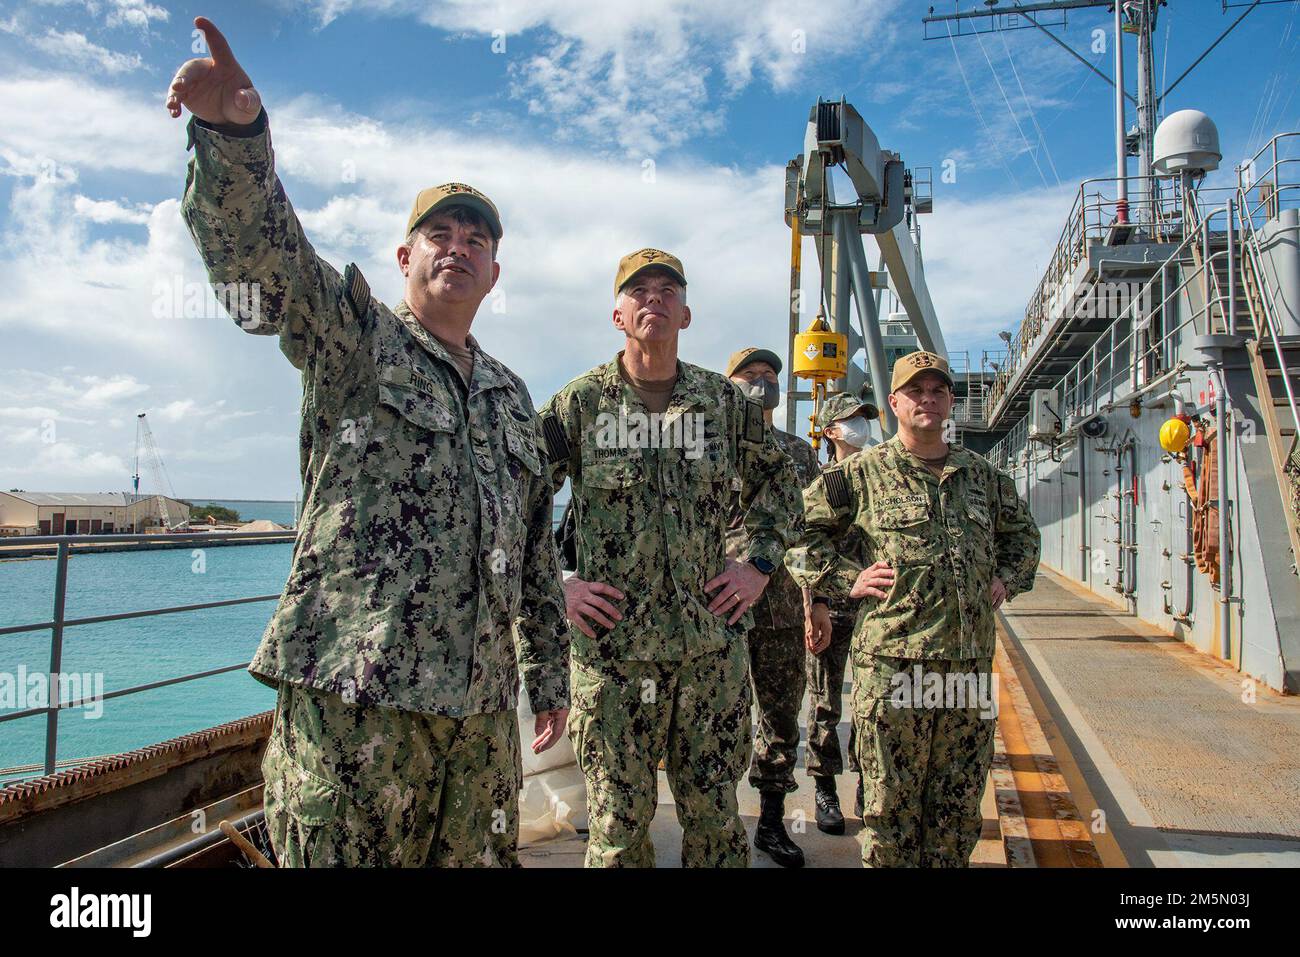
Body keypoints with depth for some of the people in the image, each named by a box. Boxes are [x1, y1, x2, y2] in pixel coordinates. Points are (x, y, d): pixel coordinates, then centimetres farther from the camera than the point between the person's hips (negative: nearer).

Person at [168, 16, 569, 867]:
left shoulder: (511, 397, 18)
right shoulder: (352, 340, 4)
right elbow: (254, 242, -16)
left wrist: (549, 671, 20)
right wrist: (234, 129, -35)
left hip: (481, 701, 6)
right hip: (354, 692, -5)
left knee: (481, 857, 14)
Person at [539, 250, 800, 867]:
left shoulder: (726, 401, 6)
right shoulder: (577, 403, -1)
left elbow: (778, 481, 19)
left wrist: (760, 563, 8)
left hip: (713, 639, 2)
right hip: (609, 643, -2)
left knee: (714, 815, 14)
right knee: (619, 820, 8)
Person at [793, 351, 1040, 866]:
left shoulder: (984, 475, 15)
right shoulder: (861, 472, -1)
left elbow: (1022, 532, 31)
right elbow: (802, 524, 0)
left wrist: (1008, 578, 16)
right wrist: (845, 577, -6)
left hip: (971, 660, 5)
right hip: (891, 660, -4)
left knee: (959, 801, 14)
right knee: (890, 799, 3)